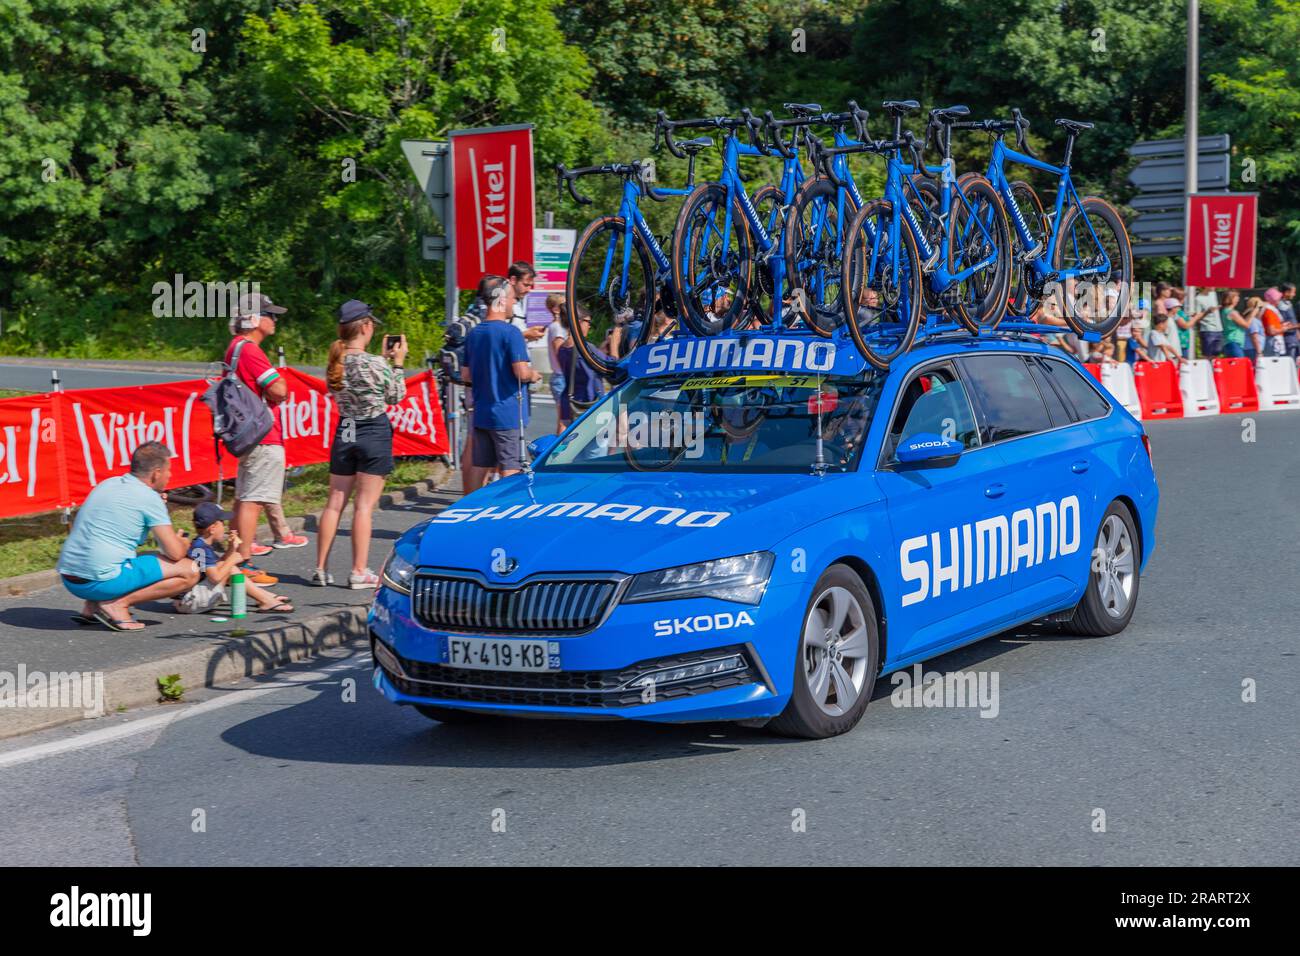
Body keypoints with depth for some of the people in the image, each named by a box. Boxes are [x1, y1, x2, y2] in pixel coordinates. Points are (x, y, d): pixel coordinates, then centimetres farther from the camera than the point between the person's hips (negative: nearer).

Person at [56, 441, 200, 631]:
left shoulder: (107, 484, 16)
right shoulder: (150, 498, -6)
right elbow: (175, 552, -8)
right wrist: (183, 543, 16)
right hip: (102, 581, -8)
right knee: (190, 572, -3)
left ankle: (92, 605, 15)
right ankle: (118, 604, -8)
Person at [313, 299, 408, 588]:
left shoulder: (335, 363, 1)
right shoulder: (373, 363, -15)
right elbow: (396, 396, -2)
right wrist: (397, 363, 8)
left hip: (344, 434, 5)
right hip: (375, 434, -5)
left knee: (334, 503, 10)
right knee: (365, 505, -2)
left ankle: (321, 568, 12)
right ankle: (359, 572, 0)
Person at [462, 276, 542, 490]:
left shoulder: (474, 334, 11)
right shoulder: (510, 332, -13)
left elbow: (465, 376, 16)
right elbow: (521, 372, -20)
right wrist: (534, 376, 1)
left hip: (481, 414, 7)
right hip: (508, 414, -7)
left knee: (481, 470, 11)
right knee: (510, 472, -3)